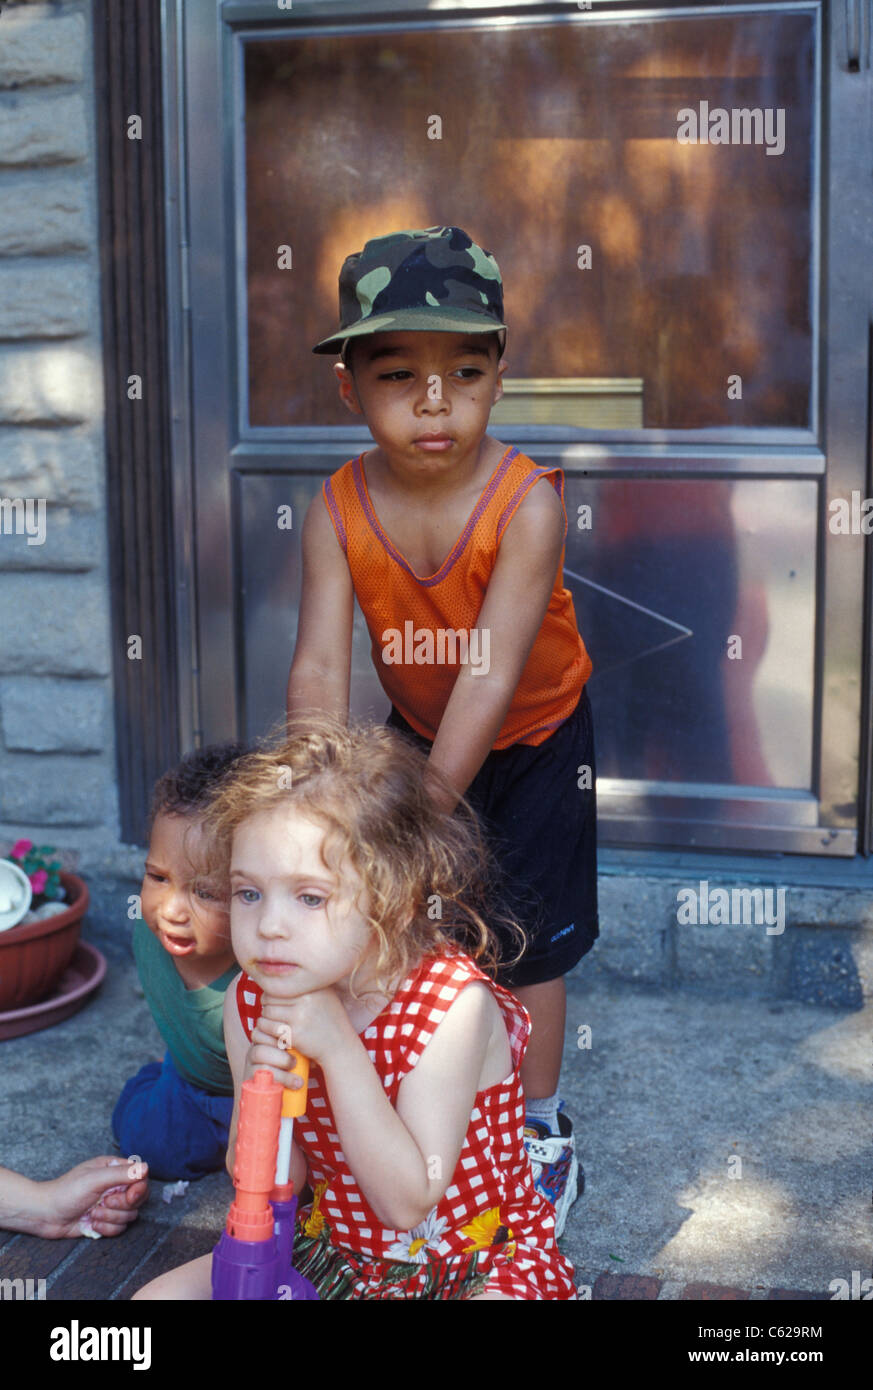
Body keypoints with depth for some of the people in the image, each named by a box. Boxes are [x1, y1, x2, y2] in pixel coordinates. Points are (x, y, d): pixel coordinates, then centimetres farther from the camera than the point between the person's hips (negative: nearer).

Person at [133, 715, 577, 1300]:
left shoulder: (455, 1005, -25)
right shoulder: (252, 1004, -9)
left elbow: (407, 1203, -27)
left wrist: (340, 1052, -34)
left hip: (477, 1258, -4)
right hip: (338, 1248, 4)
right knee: (159, 1296, -7)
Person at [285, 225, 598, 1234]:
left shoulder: (527, 501, -31)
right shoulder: (340, 509, -20)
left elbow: (491, 678, -35)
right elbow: (319, 669, -25)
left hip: (534, 740, -3)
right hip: (418, 731, 3)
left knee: (525, 942, 4)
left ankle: (541, 1127, 25)